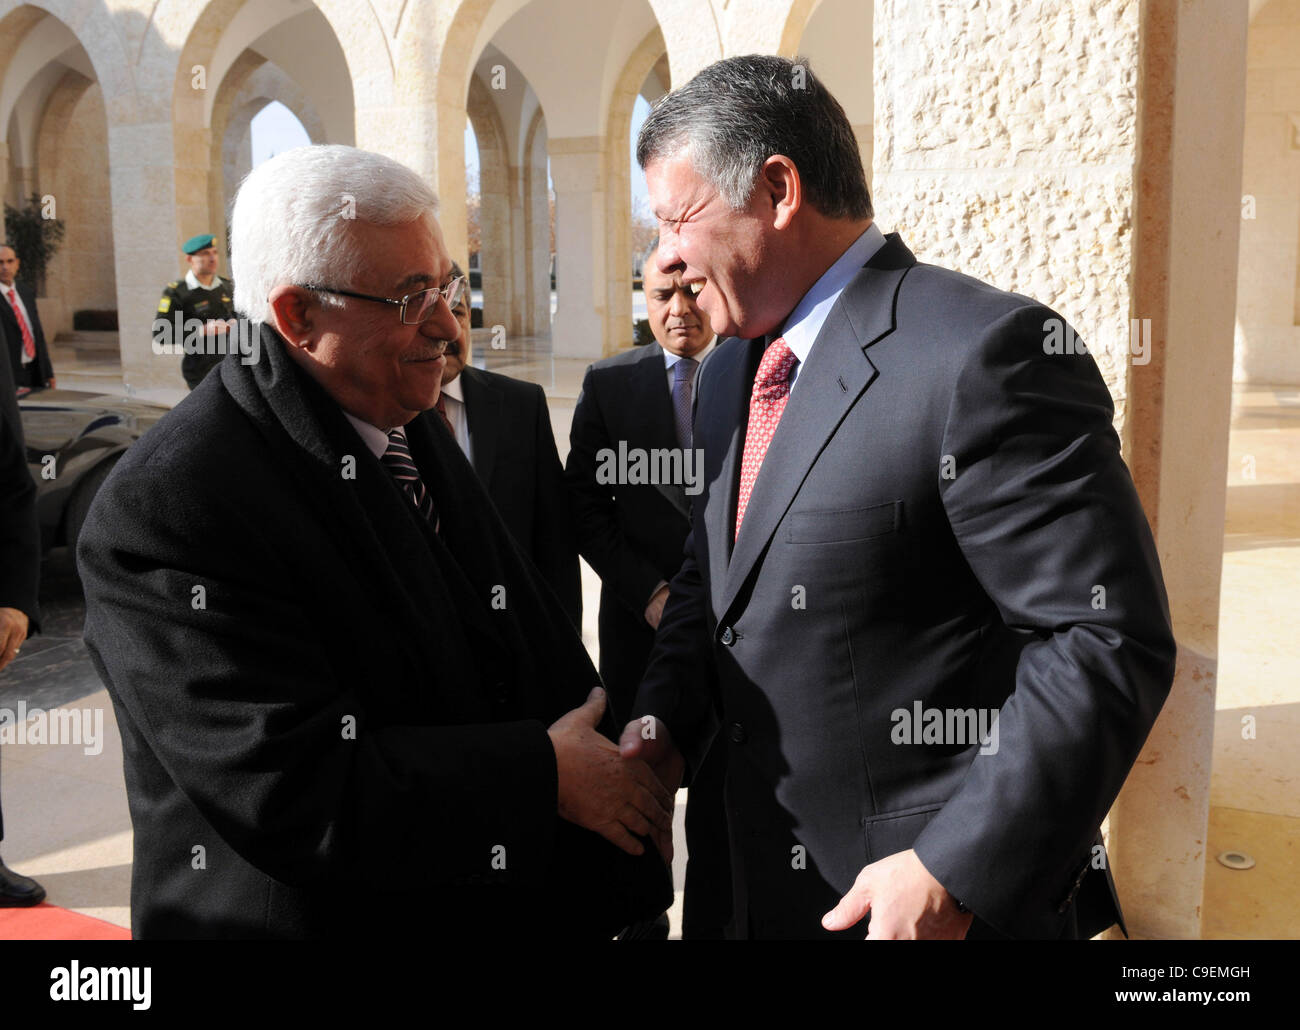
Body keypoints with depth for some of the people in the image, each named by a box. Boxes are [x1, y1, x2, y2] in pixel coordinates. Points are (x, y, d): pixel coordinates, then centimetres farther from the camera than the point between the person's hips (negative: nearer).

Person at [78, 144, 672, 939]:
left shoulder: (417, 434, 3)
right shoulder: (166, 507, -24)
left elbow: (543, 649, 3)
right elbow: (293, 797, -28)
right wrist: (546, 774, -21)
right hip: (327, 911, -7)